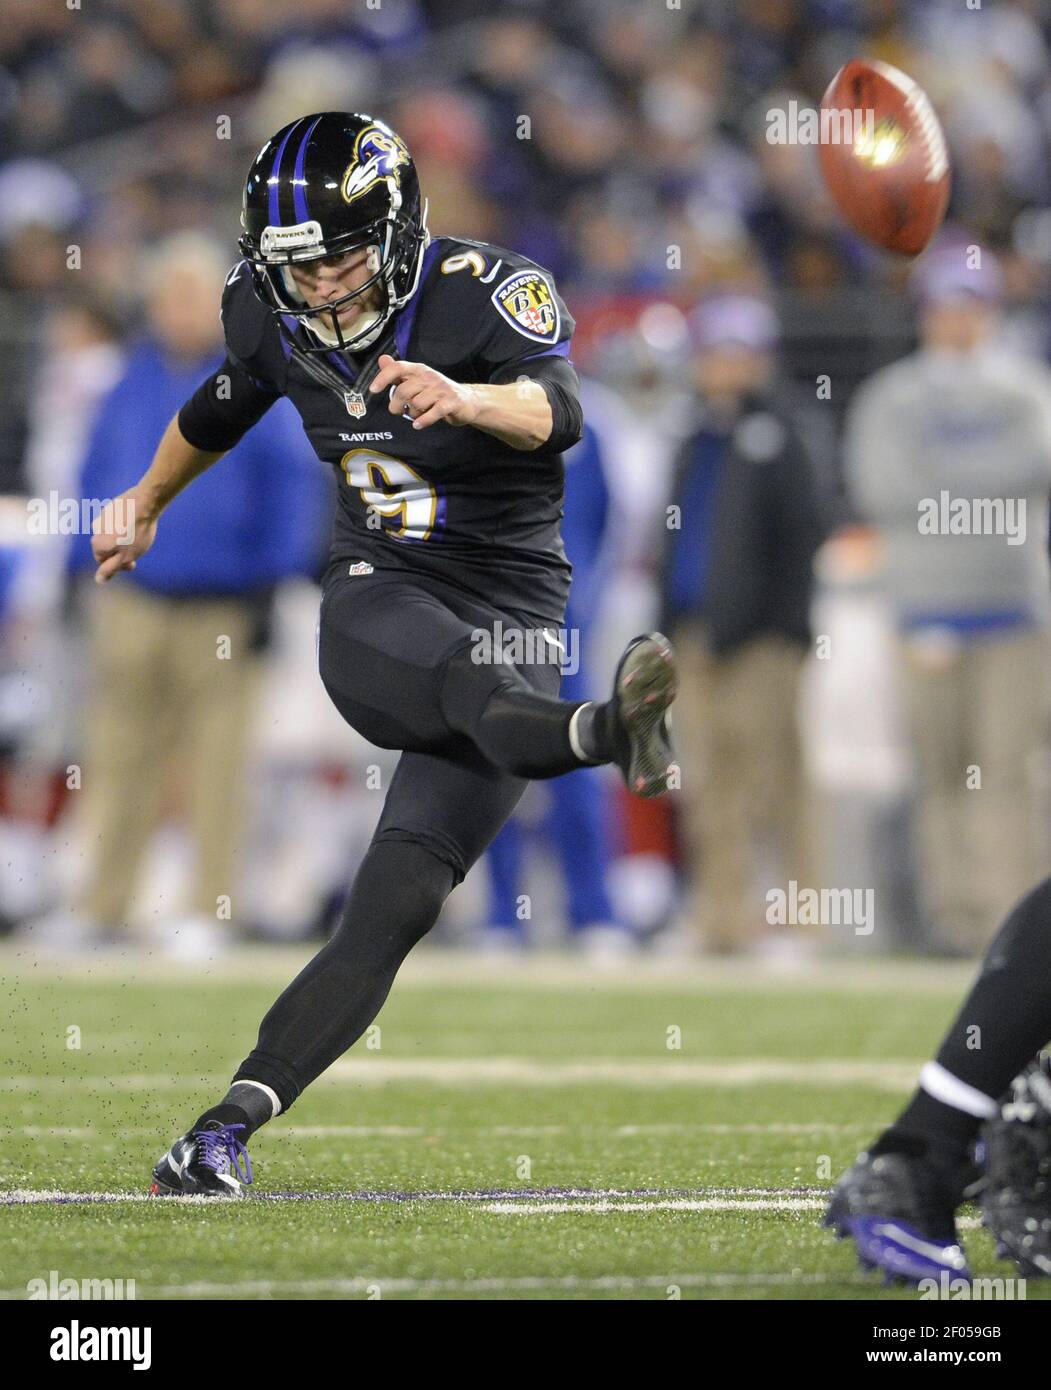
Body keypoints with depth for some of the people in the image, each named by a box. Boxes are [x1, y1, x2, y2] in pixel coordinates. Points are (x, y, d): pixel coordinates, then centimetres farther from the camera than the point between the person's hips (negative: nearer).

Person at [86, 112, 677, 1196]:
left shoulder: (489, 292, -13)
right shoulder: (272, 314, 3)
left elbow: (558, 412, -32)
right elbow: (226, 405, 26)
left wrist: (462, 398, -54)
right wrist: (145, 506, 42)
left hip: (510, 609, -2)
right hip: (376, 605, 2)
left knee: (392, 911, -13)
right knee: (467, 677, -36)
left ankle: (226, 1130, -14)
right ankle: (608, 732, -67)